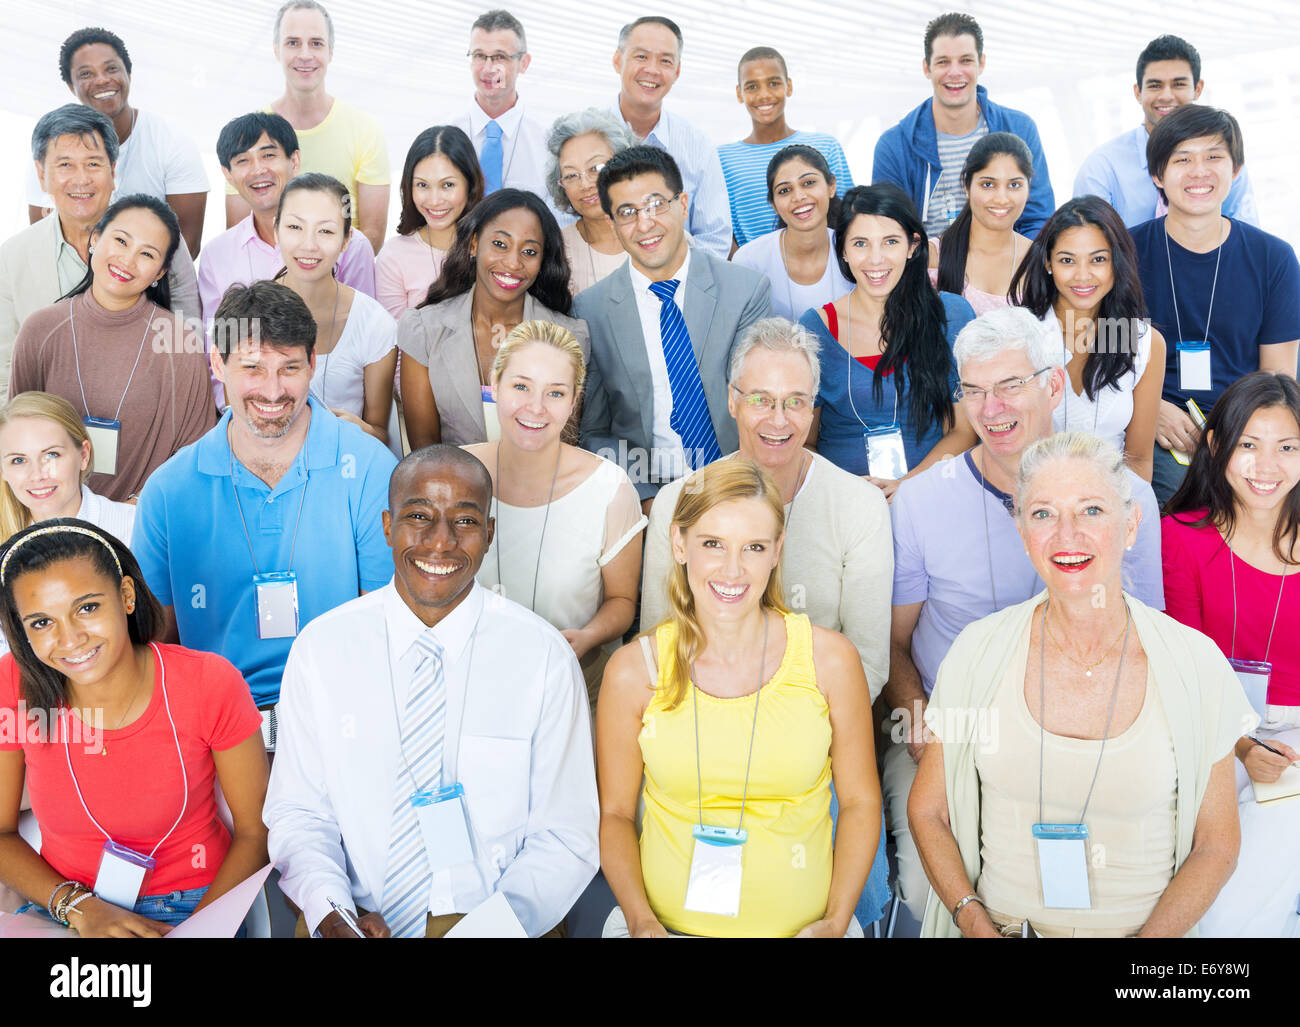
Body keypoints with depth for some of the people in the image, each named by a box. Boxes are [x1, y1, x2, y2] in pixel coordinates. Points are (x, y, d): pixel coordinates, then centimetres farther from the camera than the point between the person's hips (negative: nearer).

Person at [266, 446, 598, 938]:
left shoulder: (544, 656, -5)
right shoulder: (320, 648, 0)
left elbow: (565, 838, -1)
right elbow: (298, 811, 5)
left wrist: (491, 925, -16)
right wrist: (331, 912, -12)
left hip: (499, 920, 0)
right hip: (357, 917, 1)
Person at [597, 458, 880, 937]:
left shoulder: (830, 660, -2)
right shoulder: (634, 671, -3)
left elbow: (860, 803, 6)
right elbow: (615, 812, 6)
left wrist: (836, 923, -4)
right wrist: (642, 921, -7)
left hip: (799, 925, 1)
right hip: (670, 926, -1)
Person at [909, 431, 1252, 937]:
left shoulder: (1197, 665, -4)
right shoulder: (978, 652, -2)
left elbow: (1216, 846, 4)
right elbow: (926, 810, 5)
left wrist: (1149, 936, -8)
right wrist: (977, 923, -8)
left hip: (1147, 930, 1)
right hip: (1000, 924, 0)